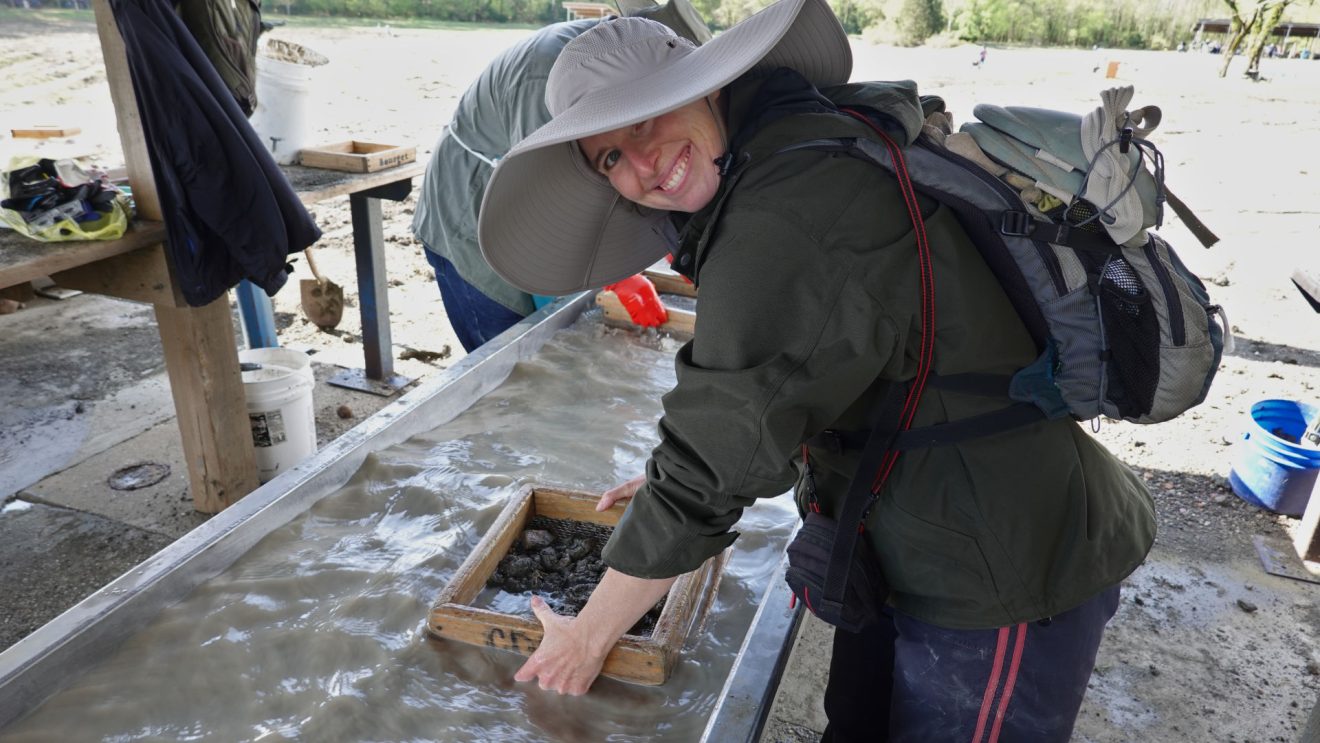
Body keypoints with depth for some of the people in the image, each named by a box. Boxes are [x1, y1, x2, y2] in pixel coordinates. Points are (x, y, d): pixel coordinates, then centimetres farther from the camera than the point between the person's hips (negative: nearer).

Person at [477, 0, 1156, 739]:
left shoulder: (792, 212, -28)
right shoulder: (787, 155, 3)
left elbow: (712, 465, -24)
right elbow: (761, 381, 17)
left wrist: (588, 636, -12)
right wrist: (674, 477, 19)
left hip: (1008, 573, -8)